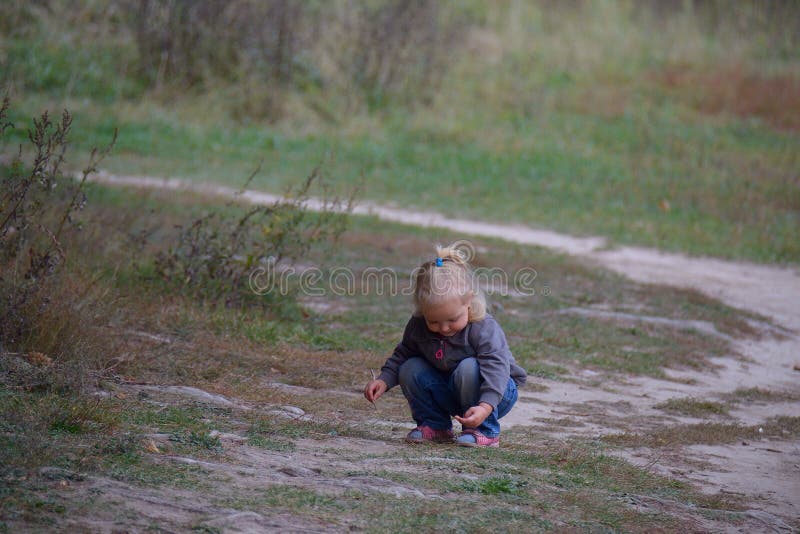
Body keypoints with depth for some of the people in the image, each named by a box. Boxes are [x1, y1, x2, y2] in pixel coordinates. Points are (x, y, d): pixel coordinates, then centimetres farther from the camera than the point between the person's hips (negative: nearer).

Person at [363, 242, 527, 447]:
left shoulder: (484, 329, -28)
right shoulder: (418, 326, -11)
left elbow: (495, 367, -37)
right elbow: (402, 355, 5)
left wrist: (485, 406, -51)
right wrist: (384, 380, -11)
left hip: (495, 393, -5)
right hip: (449, 393, 6)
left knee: (469, 368, -35)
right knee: (410, 369, -12)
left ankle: (484, 431, -18)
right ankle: (435, 425, 3)